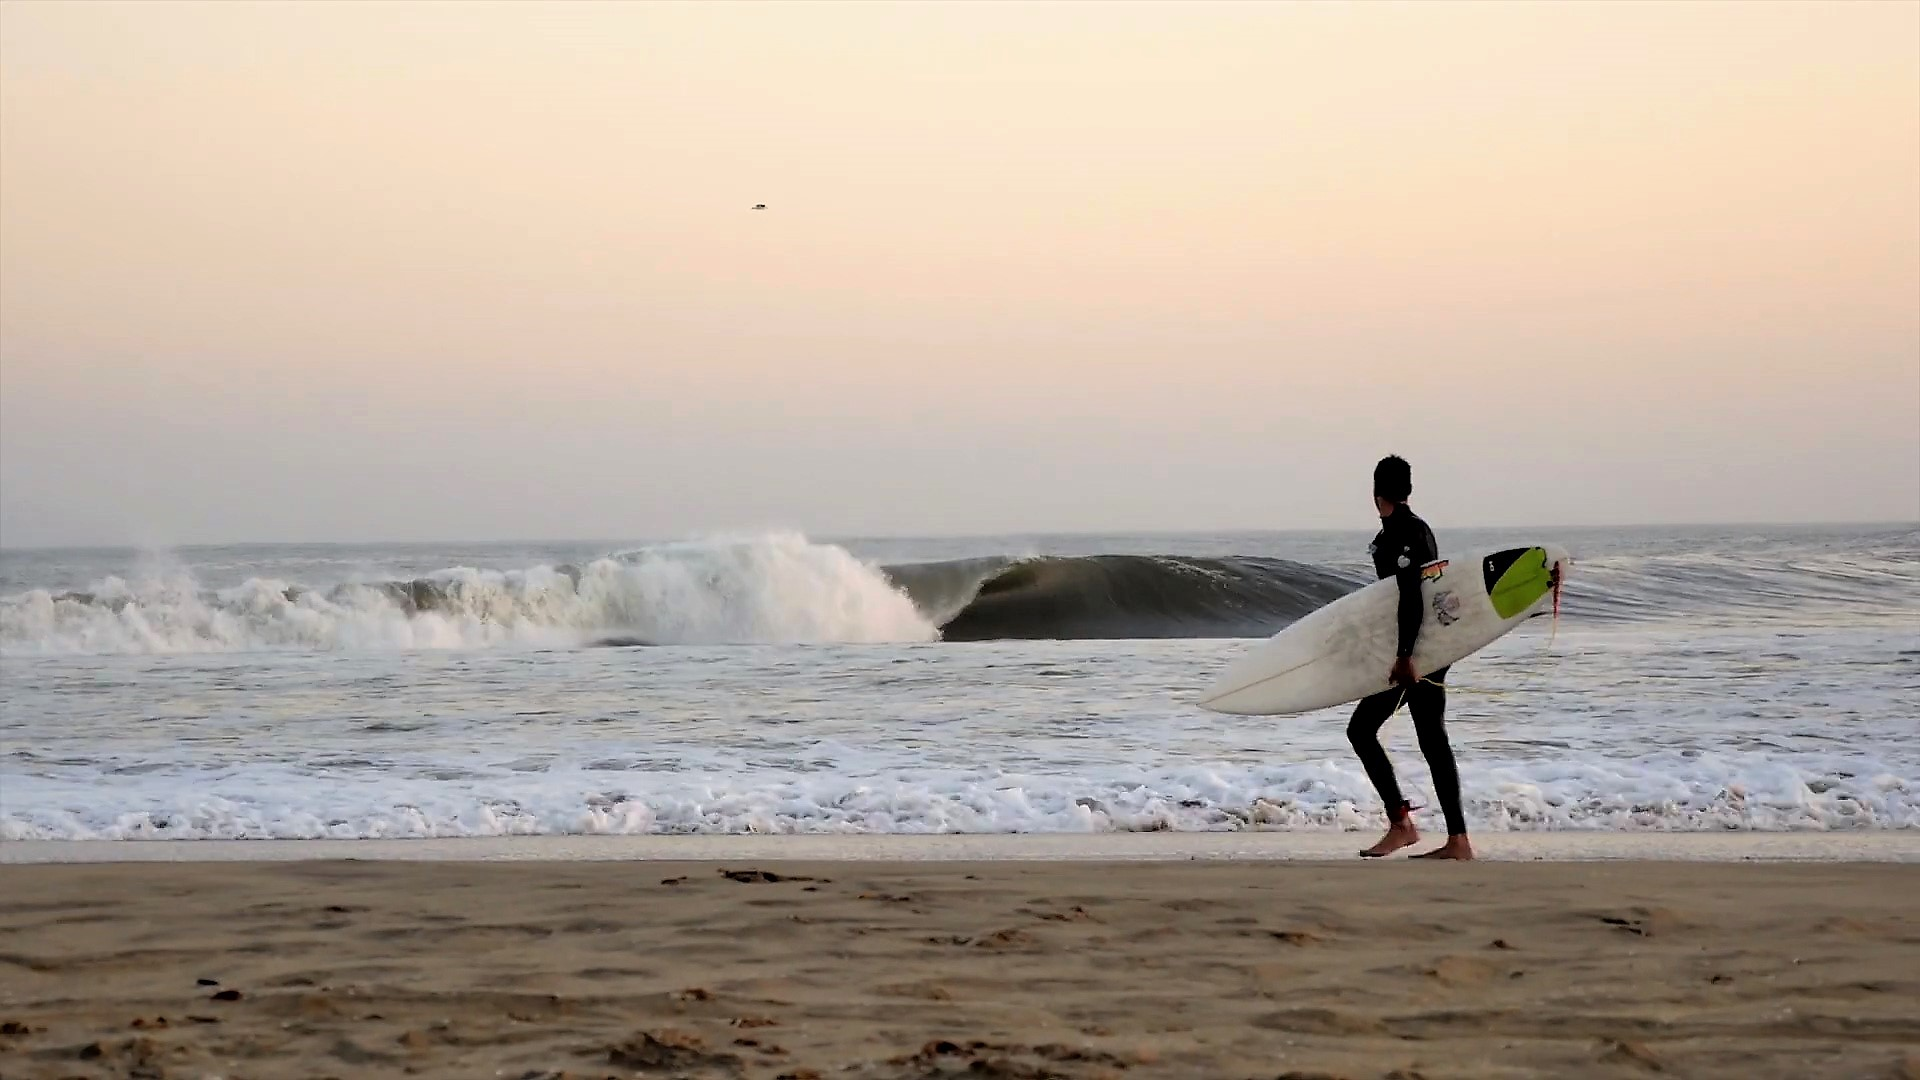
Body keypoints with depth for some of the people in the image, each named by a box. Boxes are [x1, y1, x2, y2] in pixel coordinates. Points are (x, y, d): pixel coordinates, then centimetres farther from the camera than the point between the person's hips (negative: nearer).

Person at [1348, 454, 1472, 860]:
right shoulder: (1418, 528, 16)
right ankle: (1458, 841, 5)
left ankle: (1400, 823, -4)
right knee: (1433, 740, 7)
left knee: (1361, 729, -3)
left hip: (1415, 648, -9)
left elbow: (1411, 597, -22)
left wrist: (1404, 656, -25)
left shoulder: (1400, 533, -13)